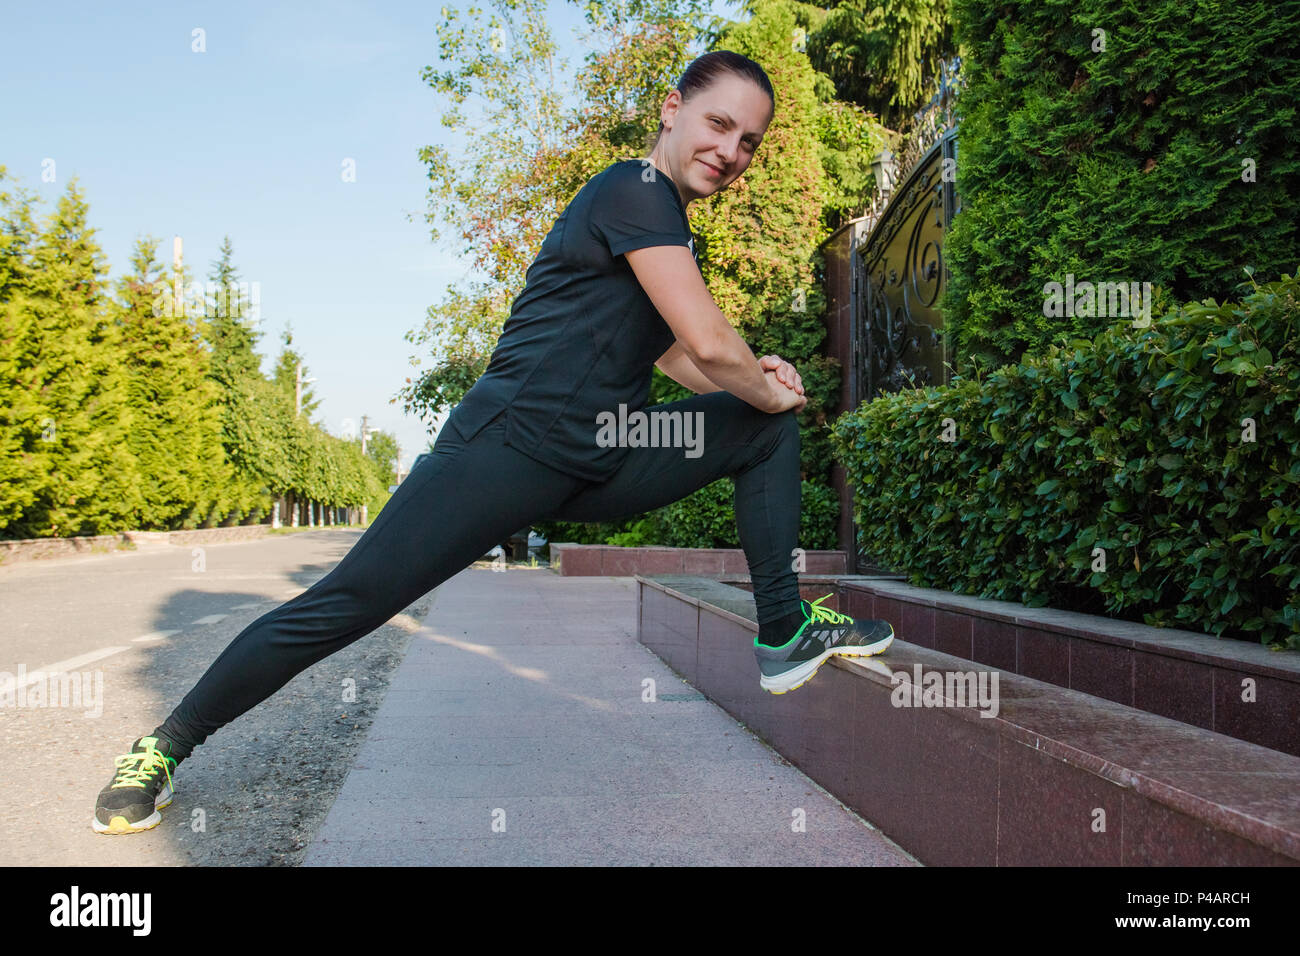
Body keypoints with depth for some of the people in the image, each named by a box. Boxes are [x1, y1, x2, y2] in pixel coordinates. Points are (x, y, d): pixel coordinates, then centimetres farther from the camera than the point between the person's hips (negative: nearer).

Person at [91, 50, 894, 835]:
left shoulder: (671, 233, 20)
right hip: (511, 446, -9)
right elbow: (708, 341, -18)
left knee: (767, 430, 10)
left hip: (599, 464, 10)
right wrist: (765, 390, 2)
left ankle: (785, 632, 9)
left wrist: (751, 375, 17)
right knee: (350, 600, -14)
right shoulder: (634, 190, -9)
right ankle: (167, 745, 3)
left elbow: (674, 354, 34)